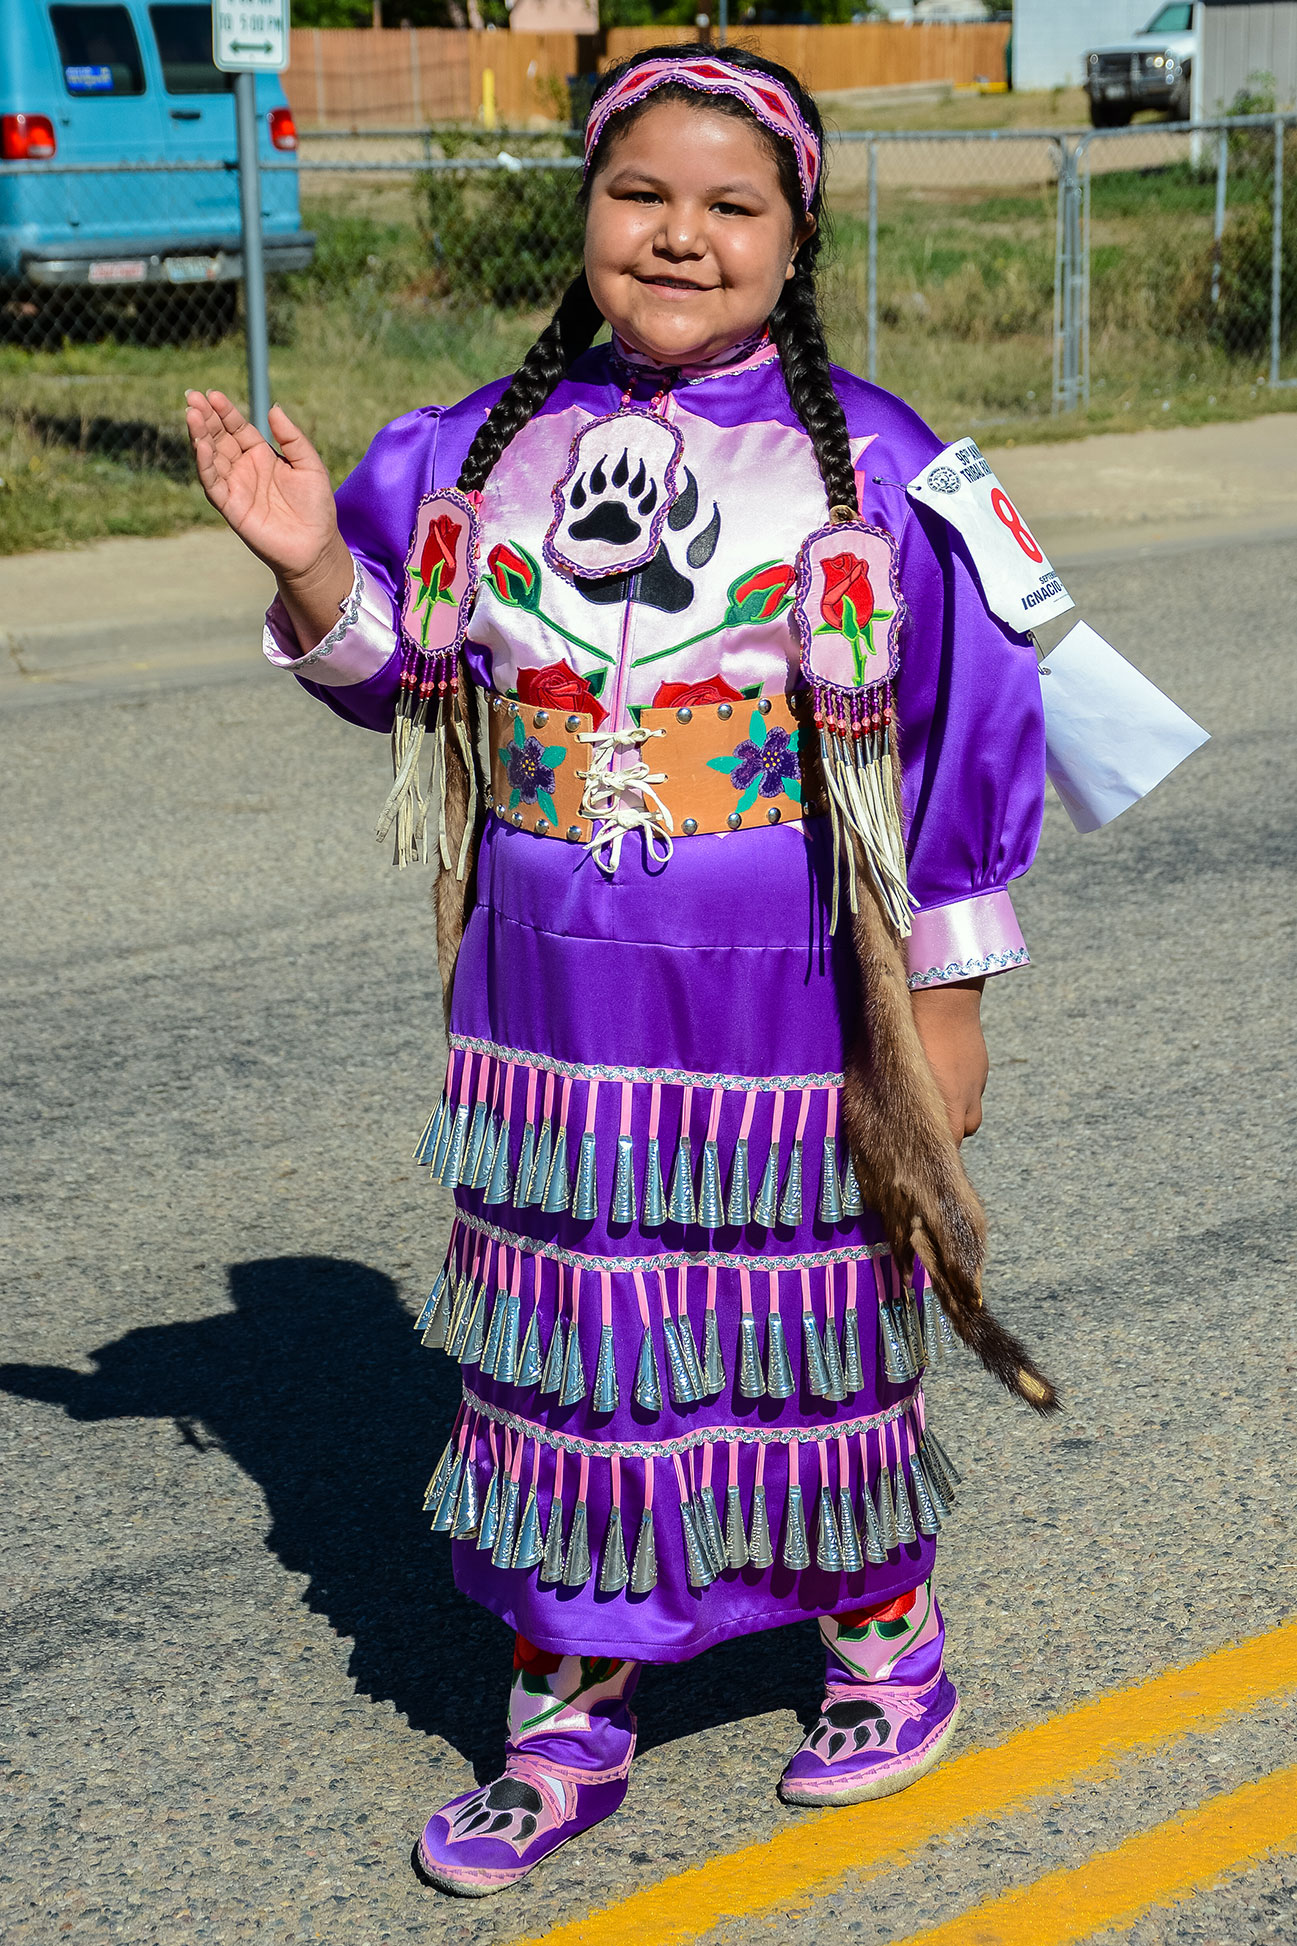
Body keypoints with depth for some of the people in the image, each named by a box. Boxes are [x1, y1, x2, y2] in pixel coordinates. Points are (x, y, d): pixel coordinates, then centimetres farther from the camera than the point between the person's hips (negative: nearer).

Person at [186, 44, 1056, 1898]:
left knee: (815, 1339, 12)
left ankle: (887, 1639, 36)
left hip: (788, 1028, -3)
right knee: (568, 1355, 9)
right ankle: (569, 1719, 23)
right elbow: (401, 669, 12)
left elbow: (970, 731, -3)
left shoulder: (871, 468, -6)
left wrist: (949, 993, -3)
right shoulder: (485, 454, 2)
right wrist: (314, 571, -10)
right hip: (557, 1019, 3)